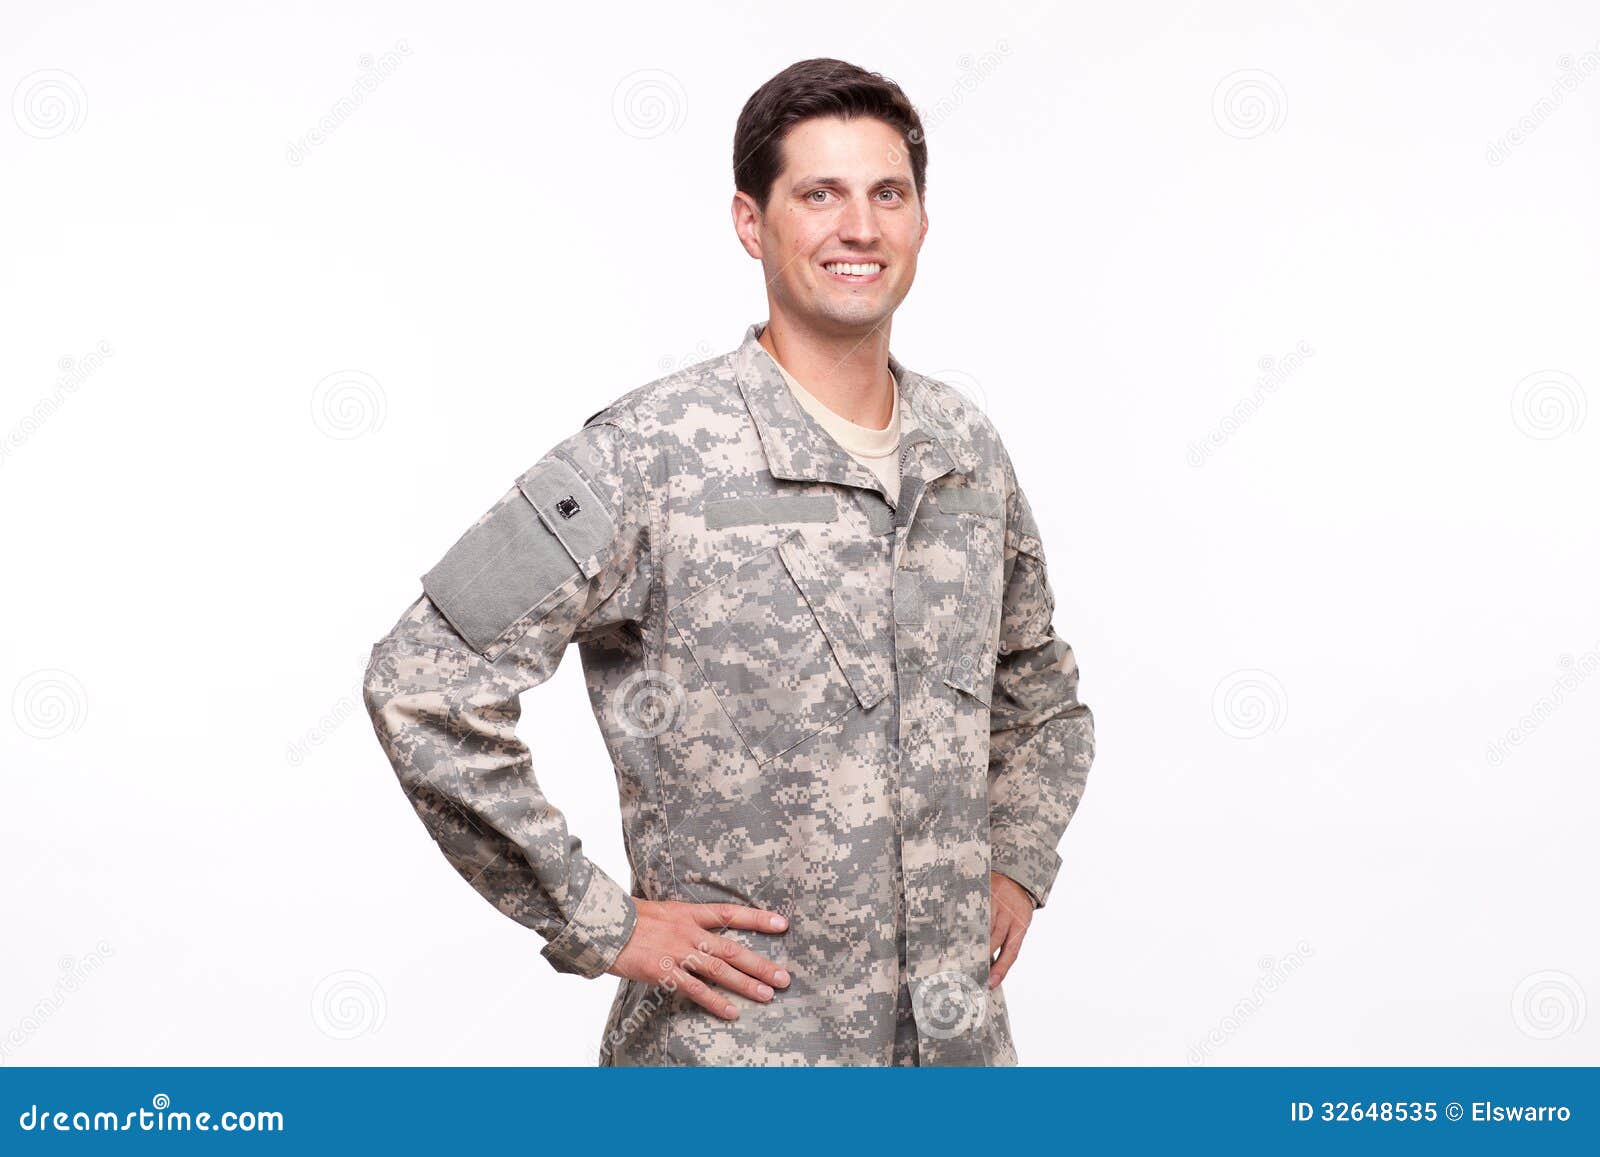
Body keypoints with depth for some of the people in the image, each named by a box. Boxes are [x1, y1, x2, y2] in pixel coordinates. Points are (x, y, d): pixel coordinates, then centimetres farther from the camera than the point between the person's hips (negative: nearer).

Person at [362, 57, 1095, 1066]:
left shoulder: (970, 451, 4)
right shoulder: (650, 455, -14)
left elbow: (1041, 690, 20)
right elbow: (423, 682, -16)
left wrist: (1017, 866, 7)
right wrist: (595, 923, -14)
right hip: (734, 1045, -5)